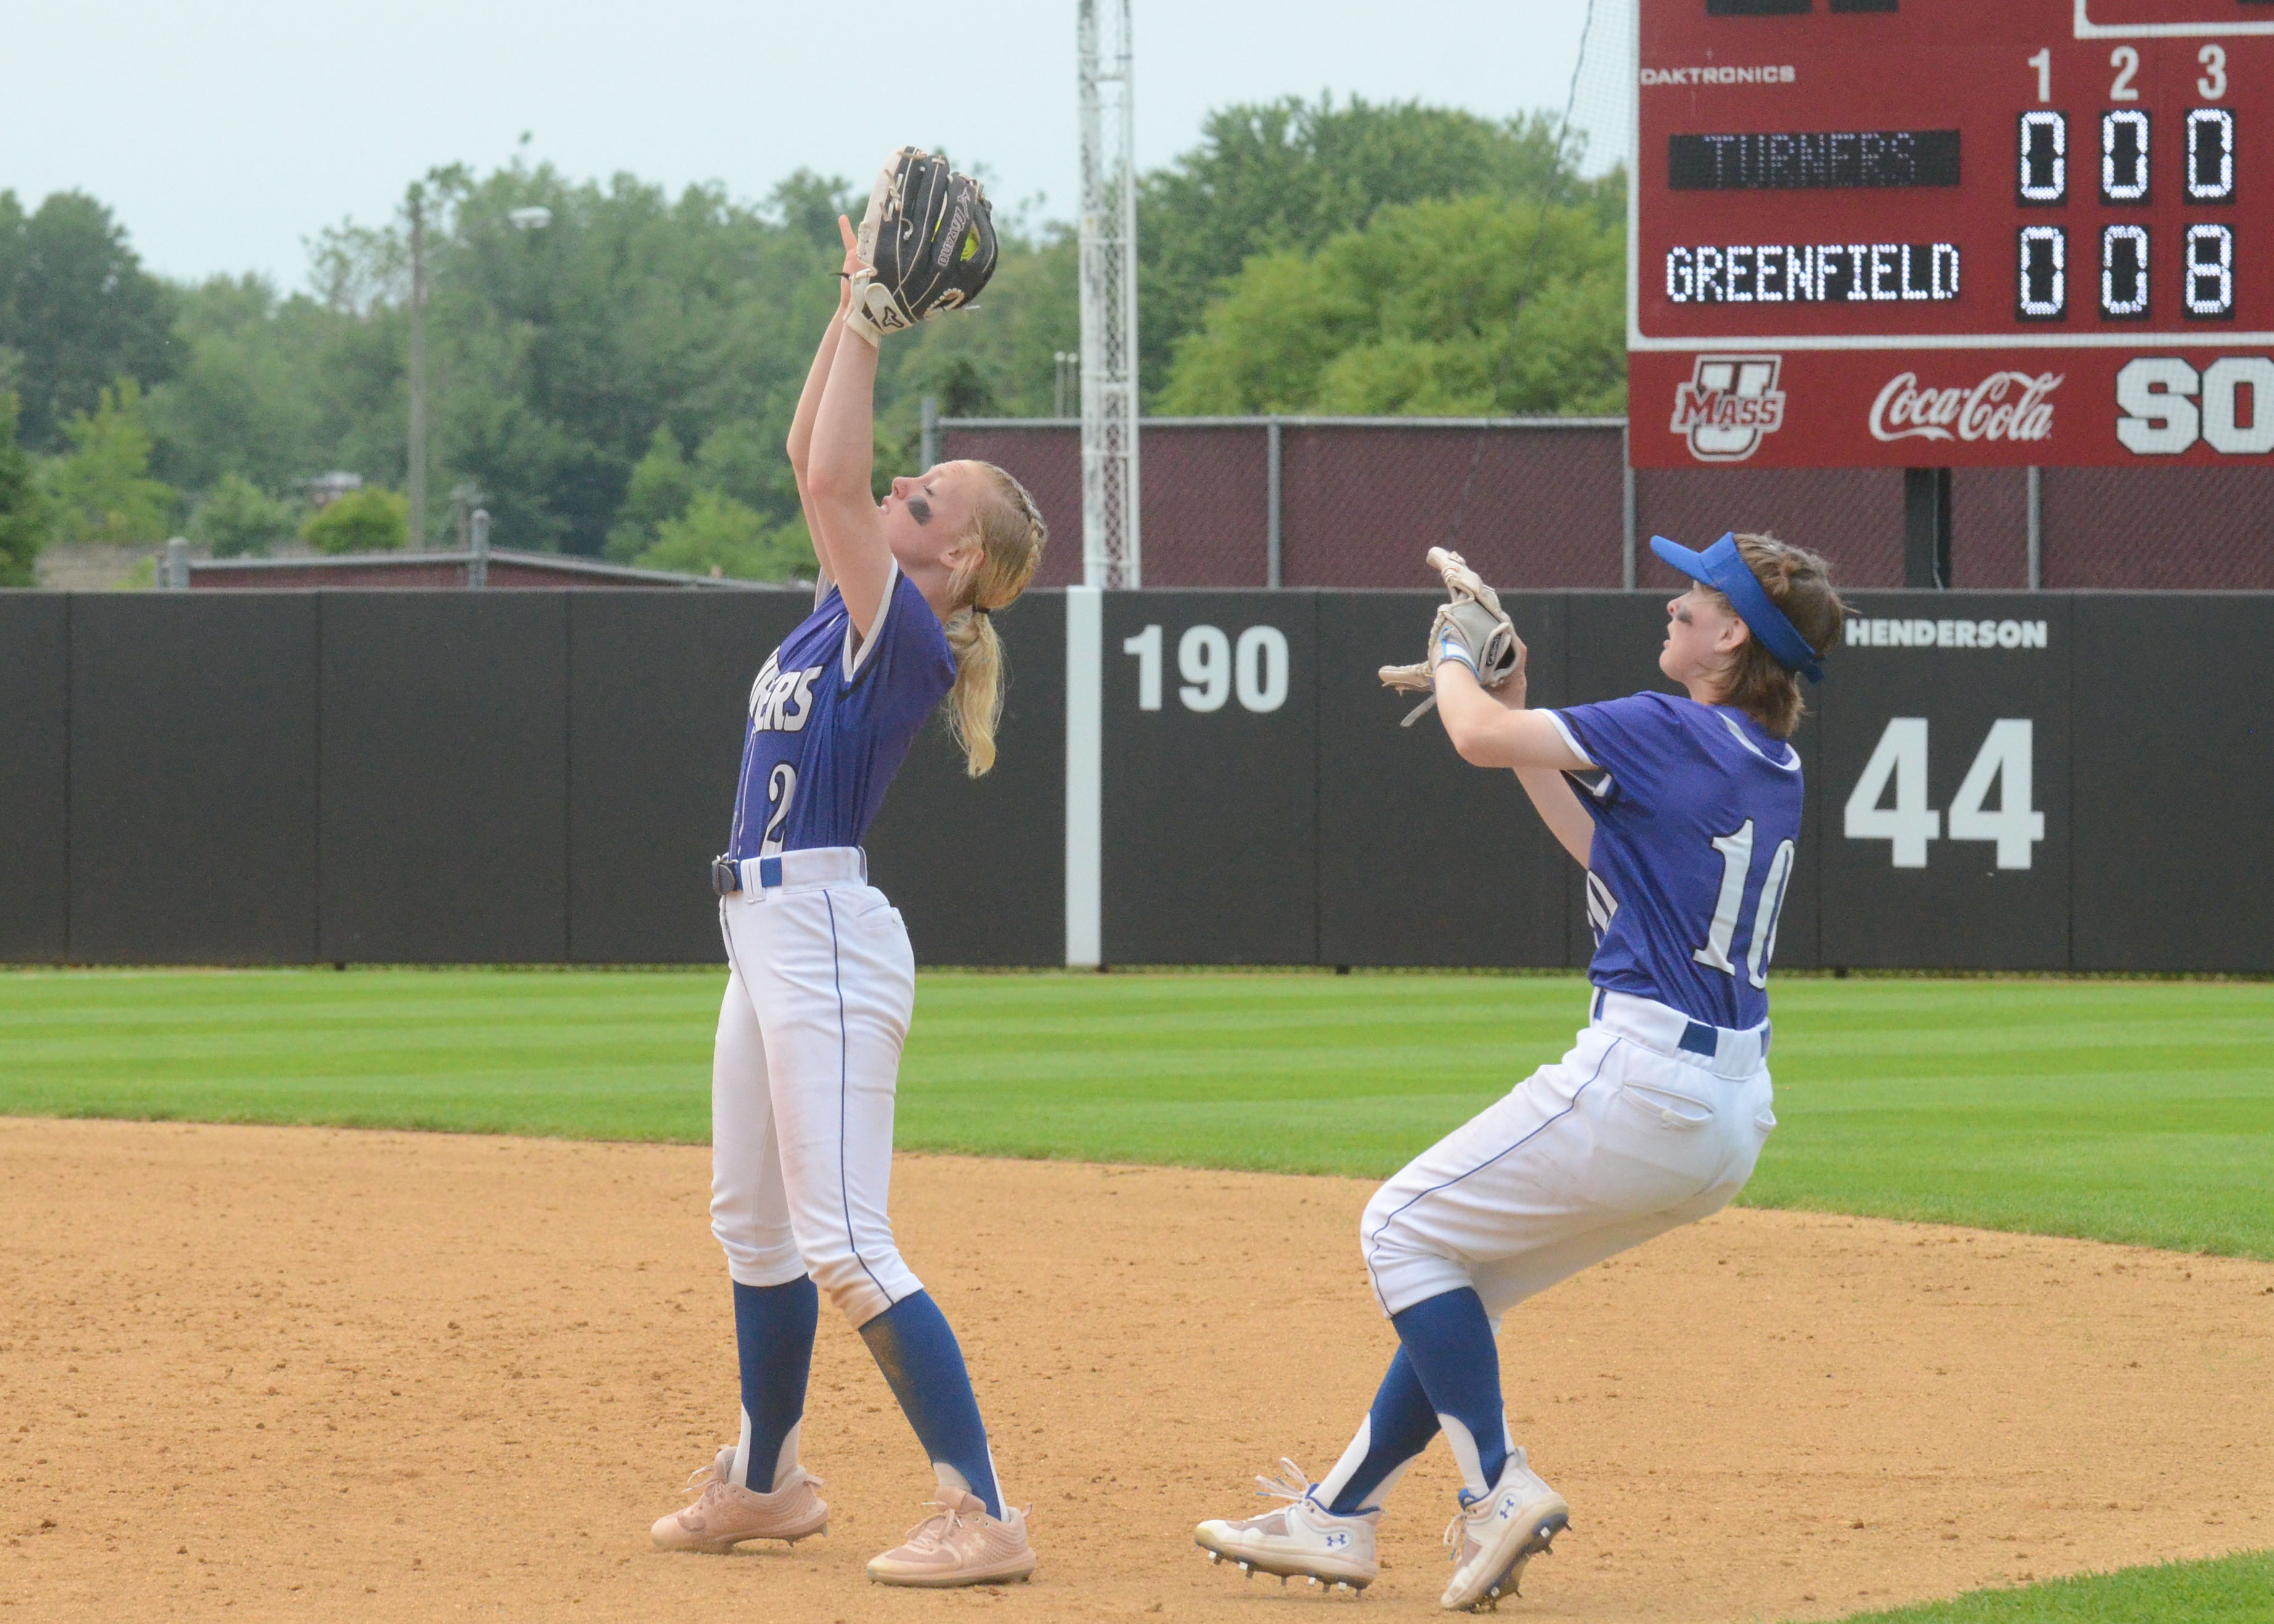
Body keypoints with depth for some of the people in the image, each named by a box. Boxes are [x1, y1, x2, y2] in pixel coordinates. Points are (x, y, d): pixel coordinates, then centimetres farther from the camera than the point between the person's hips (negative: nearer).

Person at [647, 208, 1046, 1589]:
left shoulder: (903, 630, -13)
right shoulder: (857, 606, 12)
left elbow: (833, 479, -22)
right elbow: (811, 458, 19)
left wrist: (867, 335, -12)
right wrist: (856, 312, 12)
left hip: (826, 933, -10)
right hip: (768, 937, 10)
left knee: (845, 1247, -15)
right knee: (754, 1224, 20)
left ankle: (983, 1514, -17)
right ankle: (766, 1483, 33)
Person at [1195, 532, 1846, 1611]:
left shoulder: (1678, 733, -13)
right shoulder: (1774, 766, 13)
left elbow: (1477, 739, -10)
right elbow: (1600, 846, 23)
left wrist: (1453, 657, 11)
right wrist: (1518, 716, 24)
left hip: (1640, 1077, -9)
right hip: (1733, 1116, 9)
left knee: (1405, 1229, 5)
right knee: (1458, 1270, 20)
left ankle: (1497, 1490, -4)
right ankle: (1338, 1521, 23)